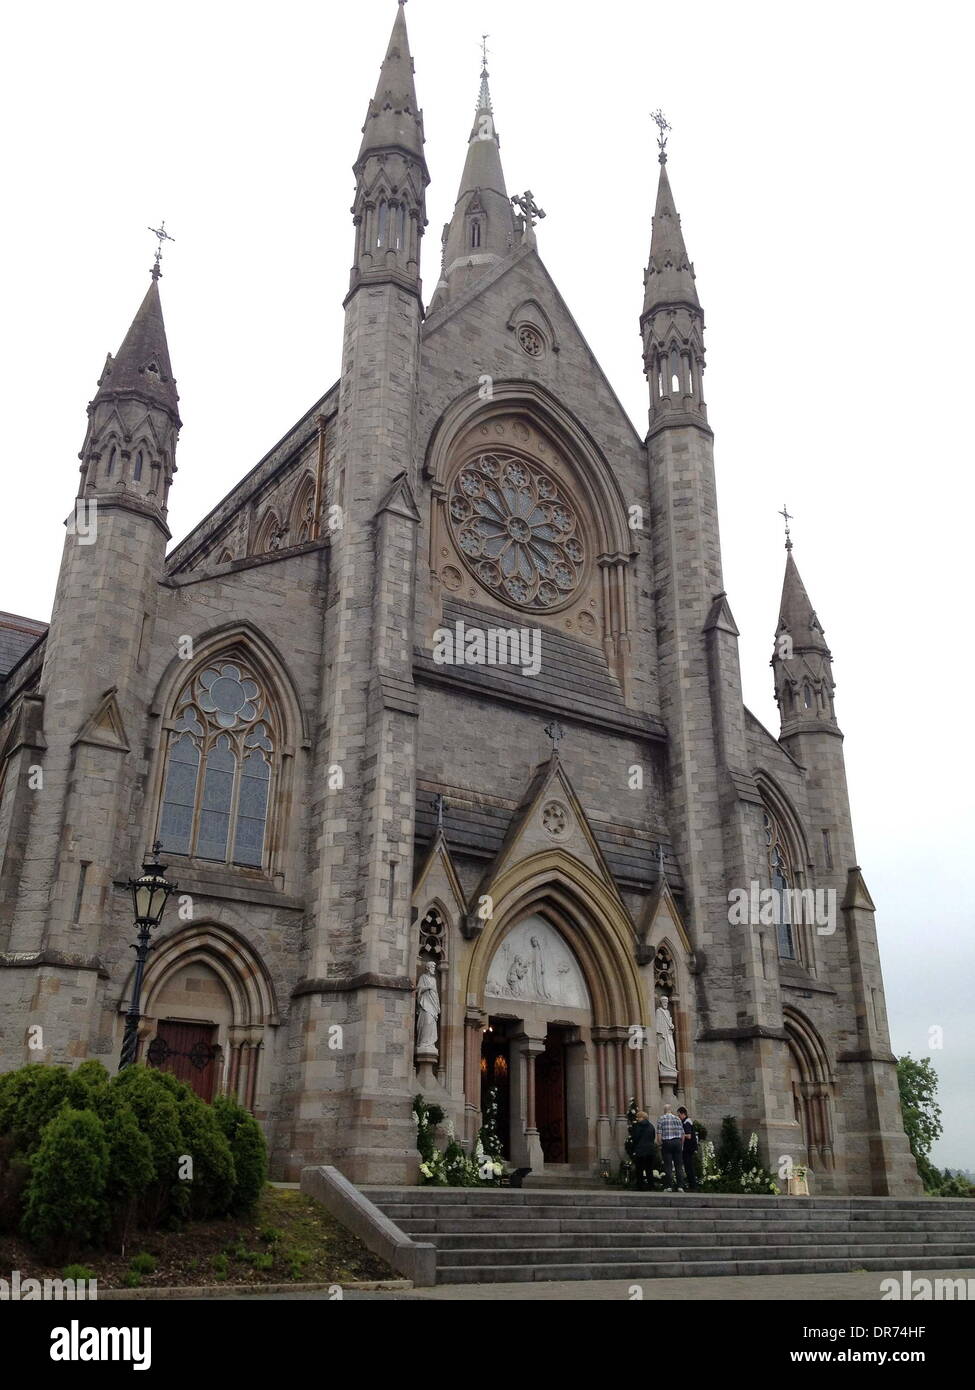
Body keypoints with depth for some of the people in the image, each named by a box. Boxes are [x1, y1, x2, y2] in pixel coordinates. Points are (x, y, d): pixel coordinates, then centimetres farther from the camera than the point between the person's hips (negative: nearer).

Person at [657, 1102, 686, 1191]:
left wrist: (661, 1144, 1)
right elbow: (682, 1134, 6)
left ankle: (669, 1186, 2)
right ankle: (680, 1186, 6)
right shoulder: (677, 1119, 8)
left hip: (666, 1142, -2)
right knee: (679, 1165, 8)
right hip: (677, 1141, 2)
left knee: (668, 1165, 2)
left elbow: (659, 1133, -7)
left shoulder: (662, 1119, 0)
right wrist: (681, 1145, 15)